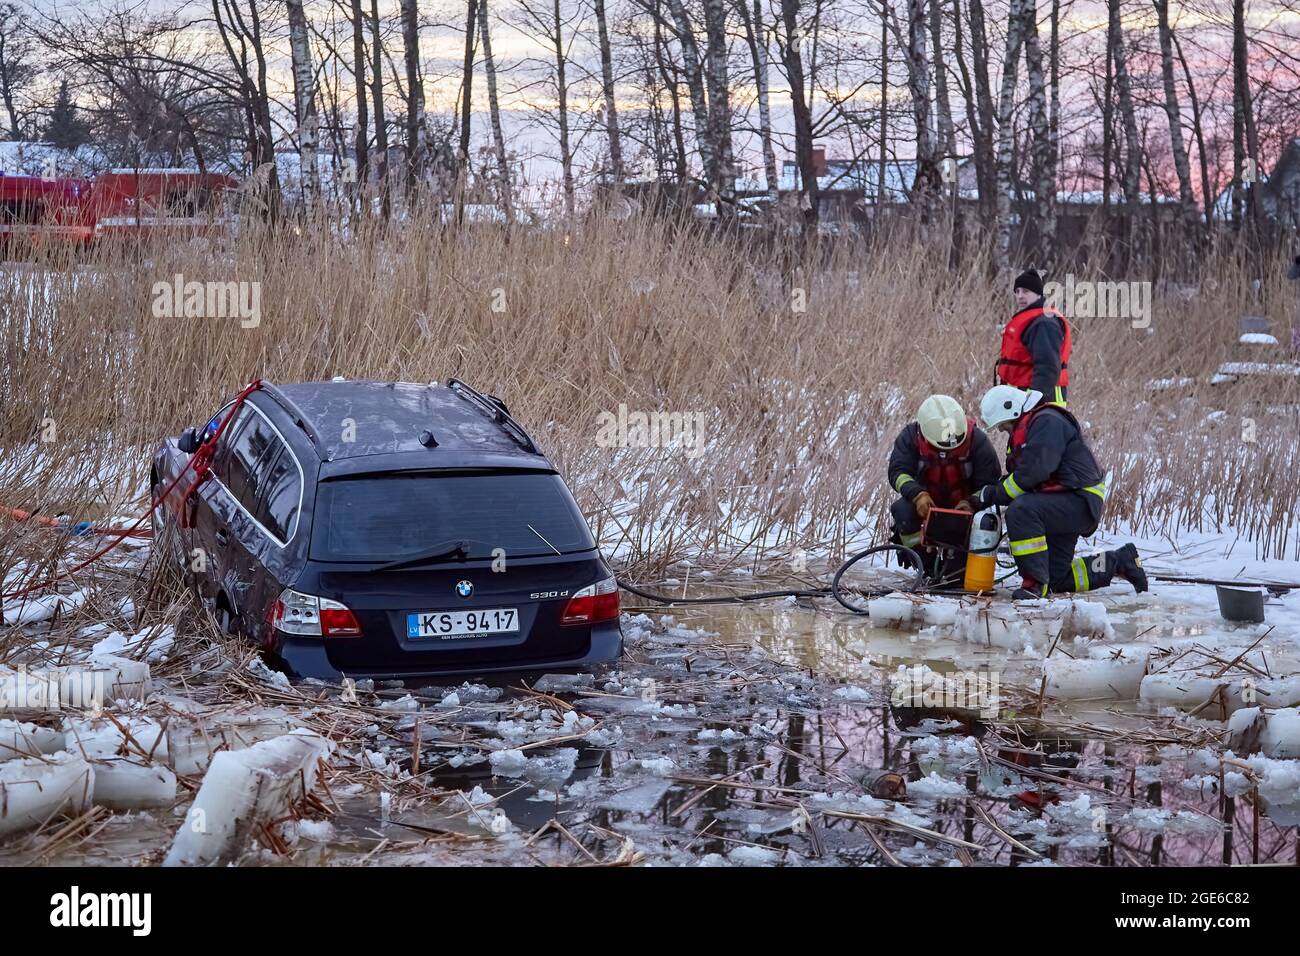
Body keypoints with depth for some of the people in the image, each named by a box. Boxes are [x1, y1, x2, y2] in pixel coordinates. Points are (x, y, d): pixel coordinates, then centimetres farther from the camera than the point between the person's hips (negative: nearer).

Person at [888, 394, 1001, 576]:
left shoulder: (976, 439, -19)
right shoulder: (910, 436, -18)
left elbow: (989, 479, -16)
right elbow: (898, 472, -22)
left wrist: (971, 503, -36)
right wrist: (918, 494, -43)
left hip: (963, 503, 0)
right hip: (927, 502, 0)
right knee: (902, 511, -32)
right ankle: (928, 565, -12)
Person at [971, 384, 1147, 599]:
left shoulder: (1047, 421, -15)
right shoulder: (1023, 431, 19)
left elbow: (1033, 471, -26)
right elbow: (1015, 475, 16)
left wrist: (995, 494, -18)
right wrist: (992, 490, -3)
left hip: (1081, 502, -11)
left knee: (1021, 510, -33)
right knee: (1056, 579, 13)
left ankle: (1036, 582, -28)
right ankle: (1119, 562, 26)